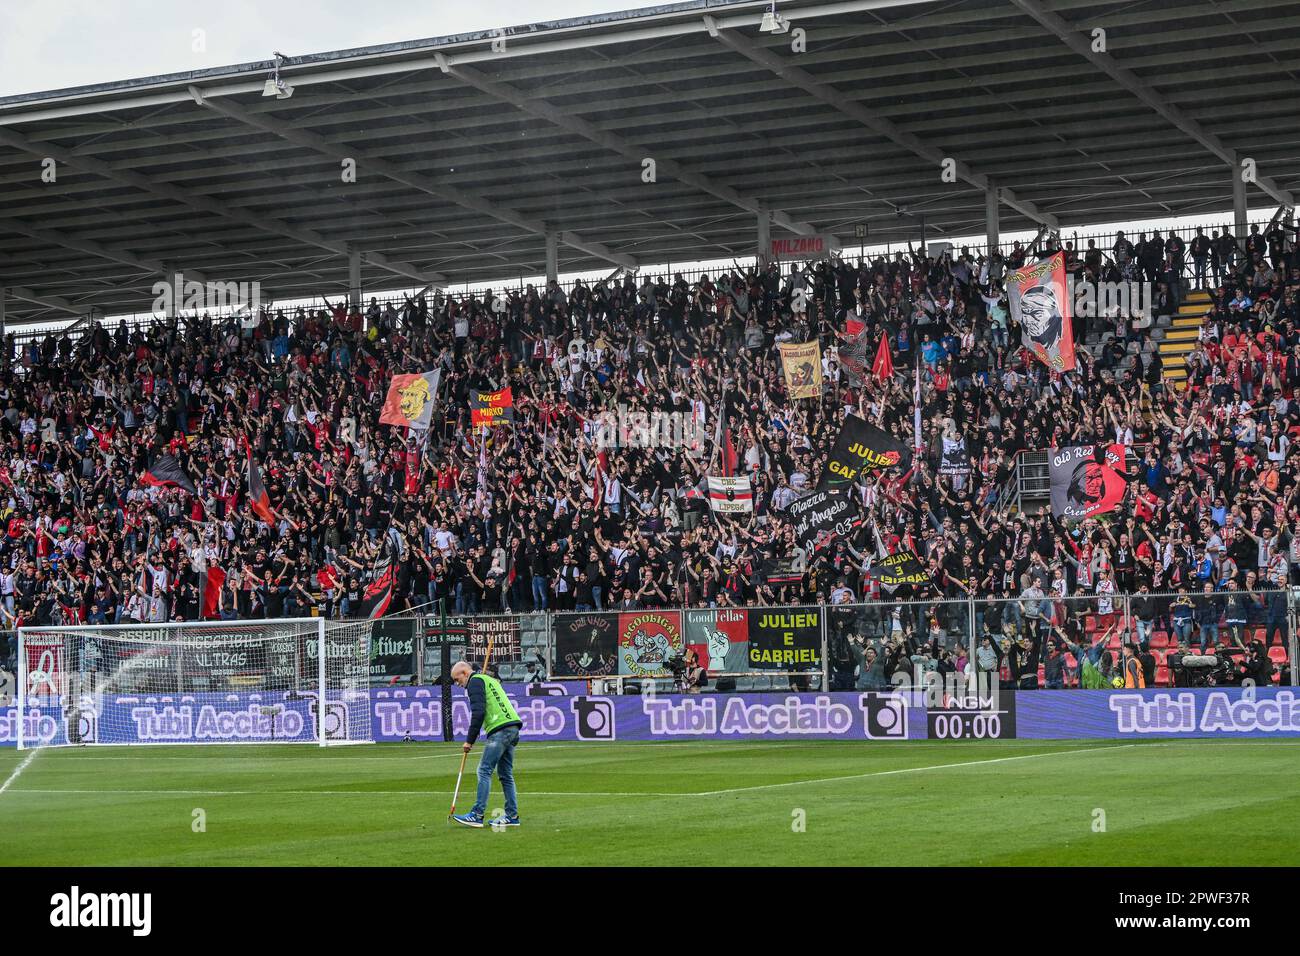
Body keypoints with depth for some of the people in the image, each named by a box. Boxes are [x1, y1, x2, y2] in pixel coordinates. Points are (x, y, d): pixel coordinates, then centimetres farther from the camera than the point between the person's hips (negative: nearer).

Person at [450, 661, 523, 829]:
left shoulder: (475, 681, -2)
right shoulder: (490, 680, 28)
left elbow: (478, 713, -13)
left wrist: (469, 741, -9)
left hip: (500, 730, -9)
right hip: (512, 729, 9)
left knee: (484, 771, -11)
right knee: (505, 774, 11)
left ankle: (477, 815, -15)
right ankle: (512, 816, 10)